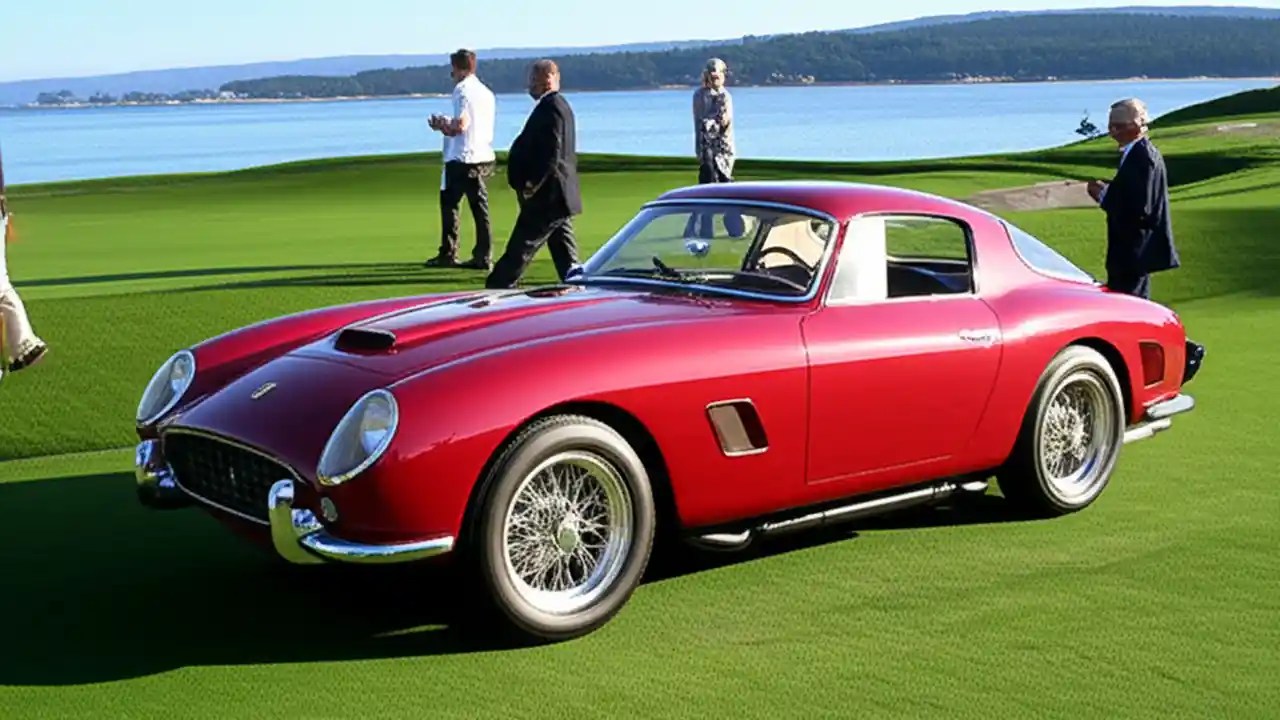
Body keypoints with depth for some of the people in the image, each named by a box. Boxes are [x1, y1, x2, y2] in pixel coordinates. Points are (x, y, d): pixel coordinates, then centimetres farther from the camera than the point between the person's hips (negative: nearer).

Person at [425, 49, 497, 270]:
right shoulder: (486, 92, 15)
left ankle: (448, 254, 3)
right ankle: (483, 257, 5)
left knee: (449, 203, 3)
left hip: (462, 157, -7)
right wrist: (447, 124, 21)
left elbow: (461, 125, -20)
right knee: (479, 206, 7)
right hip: (484, 156, 7)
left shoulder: (462, 90, -10)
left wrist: (442, 126, -1)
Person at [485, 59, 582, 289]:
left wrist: (532, 184, -19)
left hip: (547, 195, -10)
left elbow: (551, 153, -23)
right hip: (559, 196, 10)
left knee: (520, 248, -4)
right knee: (564, 253, 10)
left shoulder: (551, 107, -15)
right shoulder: (560, 105, 17)